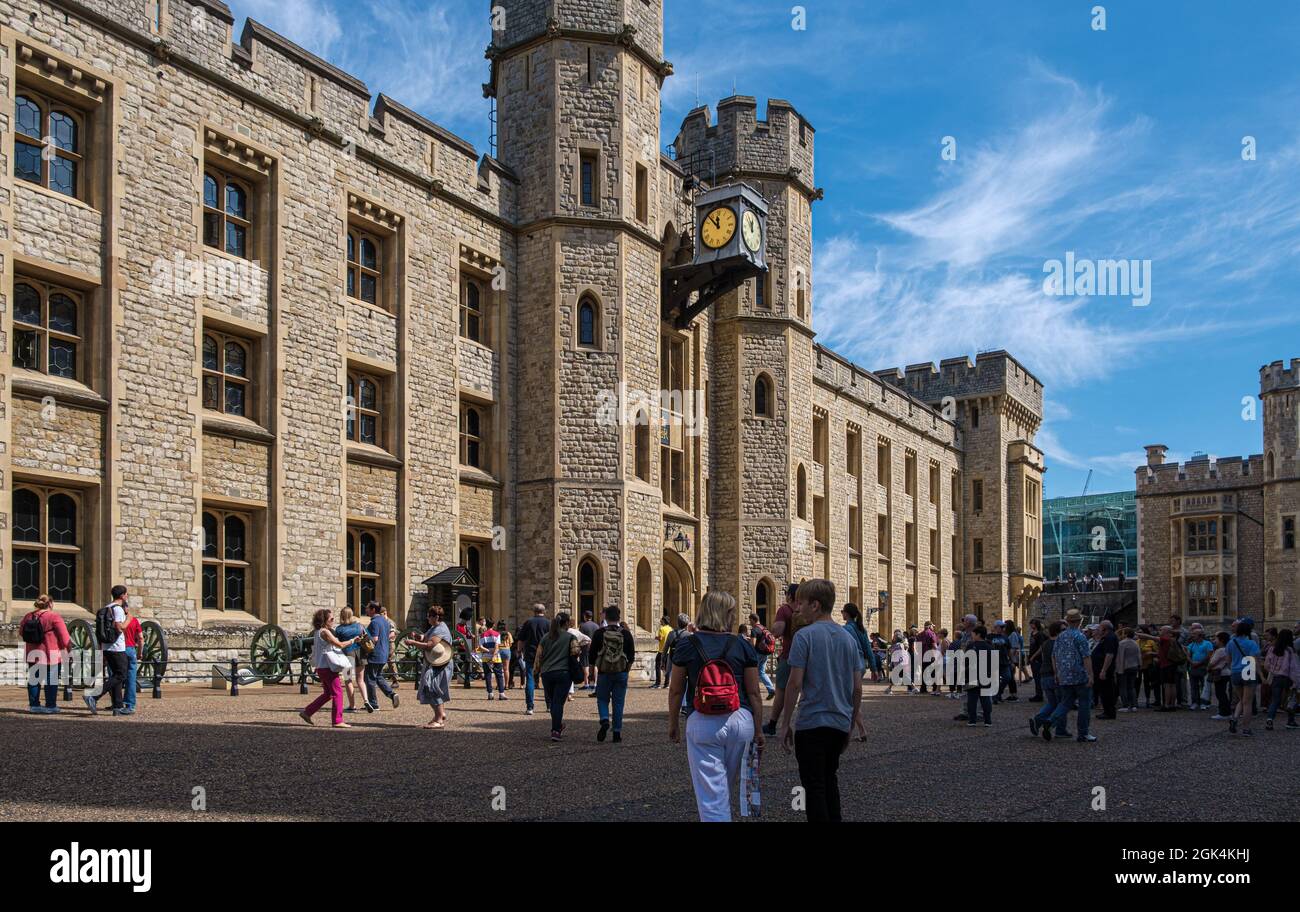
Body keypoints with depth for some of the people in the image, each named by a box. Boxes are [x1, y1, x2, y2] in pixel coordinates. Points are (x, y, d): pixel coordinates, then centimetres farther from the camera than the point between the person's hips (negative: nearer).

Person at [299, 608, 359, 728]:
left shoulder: (317, 632, 16)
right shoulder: (325, 632, -14)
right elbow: (340, 644, -15)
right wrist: (353, 640, -3)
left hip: (322, 667, 10)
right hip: (327, 667, -10)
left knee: (328, 694, 17)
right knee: (337, 692, -5)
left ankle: (307, 712, 20)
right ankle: (338, 721, -4)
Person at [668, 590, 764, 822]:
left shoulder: (686, 645, -1)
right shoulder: (744, 646, 0)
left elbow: (676, 691, 5)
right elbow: (754, 693, 2)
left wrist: (673, 723, 19)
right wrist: (758, 730, 12)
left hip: (702, 723, -2)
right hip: (740, 720, 2)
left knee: (711, 794, 2)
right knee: (729, 788, 24)